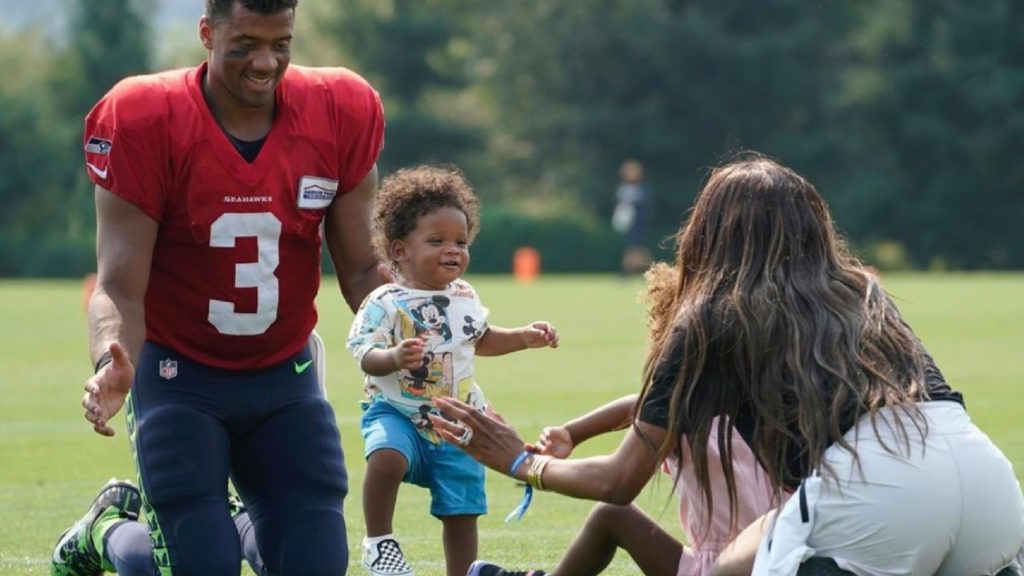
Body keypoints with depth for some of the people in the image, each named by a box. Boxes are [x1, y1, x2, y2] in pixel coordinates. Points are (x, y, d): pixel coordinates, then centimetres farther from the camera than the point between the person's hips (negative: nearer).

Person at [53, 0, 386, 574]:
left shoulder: (340, 115, -8)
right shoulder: (144, 122, -18)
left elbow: (362, 269, 1)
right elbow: (120, 287, -17)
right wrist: (113, 367, -37)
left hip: (284, 377, 4)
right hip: (179, 373, -3)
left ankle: (250, 525, 30)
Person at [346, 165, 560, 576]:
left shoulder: (465, 298, 7)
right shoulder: (386, 304, -14)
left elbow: (481, 340, 25)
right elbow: (366, 356, -21)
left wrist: (524, 337, 14)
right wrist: (394, 358, -41)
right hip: (397, 413, -5)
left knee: (461, 514, 6)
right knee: (386, 458, -35)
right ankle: (378, 542, -14)